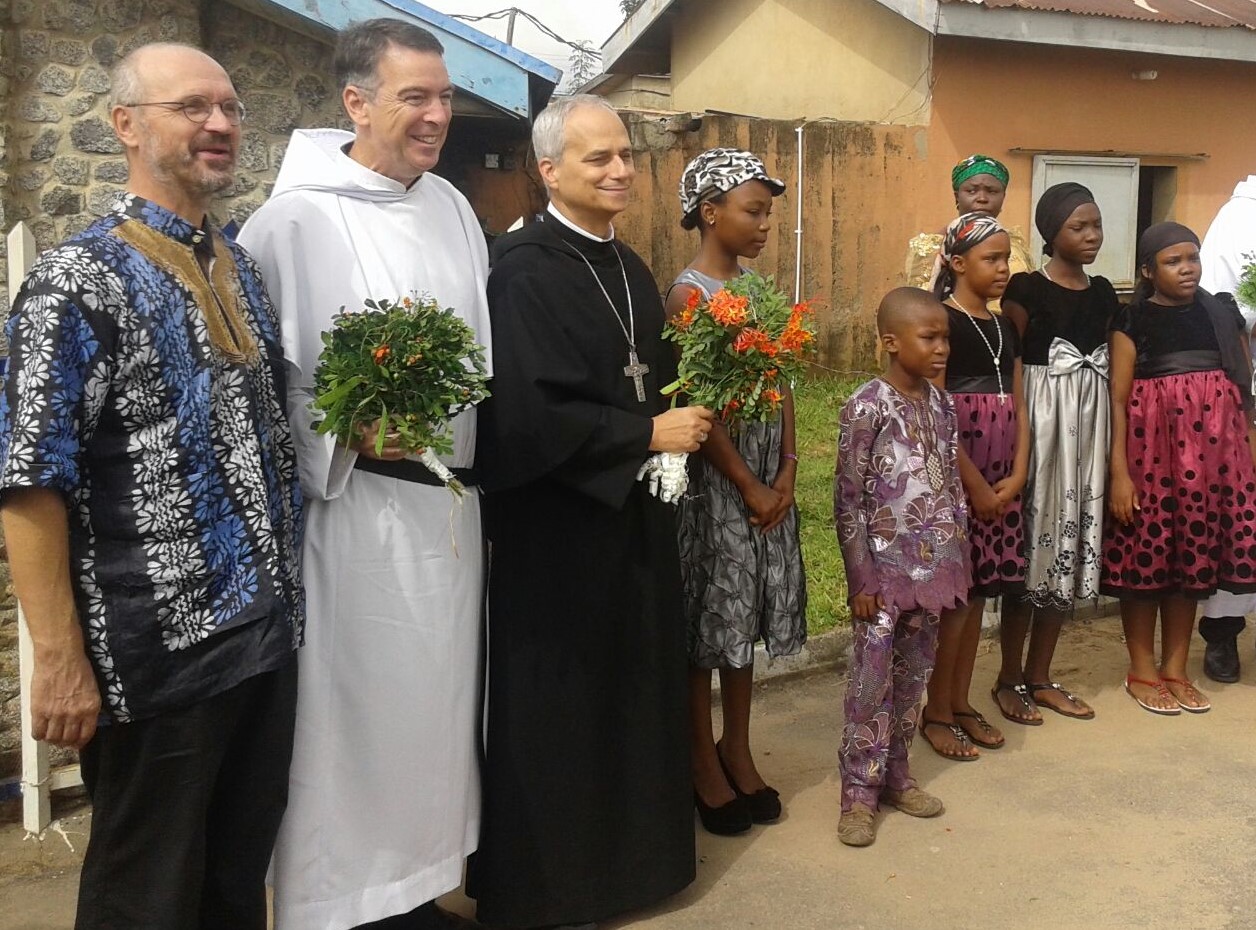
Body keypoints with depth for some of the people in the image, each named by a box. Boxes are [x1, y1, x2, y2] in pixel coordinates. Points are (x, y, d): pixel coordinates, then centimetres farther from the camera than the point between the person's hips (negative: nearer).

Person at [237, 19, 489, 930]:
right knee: (356, 706, 2)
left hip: (453, 498, 7)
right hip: (358, 505, -6)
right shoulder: (297, 216, -10)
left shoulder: (452, 205, 10)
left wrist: (473, 452, 7)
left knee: (435, 700, 15)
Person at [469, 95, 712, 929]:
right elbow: (528, 414, -24)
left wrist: (681, 421, -2)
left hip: (636, 515, 8)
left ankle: (630, 850, 34)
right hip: (558, 527, -8)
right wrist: (650, 435, -18)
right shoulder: (523, 269, -15)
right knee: (559, 709, 5)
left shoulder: (631, 268, 11)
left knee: (636, 692, 16)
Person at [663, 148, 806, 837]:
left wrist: (786, 471, -2)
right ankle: (704, 765, 19)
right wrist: (750, 489, -14)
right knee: (707, 621, 4)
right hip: (714, 476, -7)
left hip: (766, 474, 7)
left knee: (747, 614, 14)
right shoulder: (688, 294, -12)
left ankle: (738, 750, 28)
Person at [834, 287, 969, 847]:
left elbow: (952, 484, 13)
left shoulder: (941, 404, 6)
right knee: (872, 681, 0)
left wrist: (958, 561, 11)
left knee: (913, 678, 14)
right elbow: (848, 499, -12)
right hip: (884, 567, -6)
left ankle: (895, 775, 28)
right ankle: (859, 793, 10)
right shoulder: (867, 407, -12)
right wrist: (860, 579, -13)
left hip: (931, 565, 6)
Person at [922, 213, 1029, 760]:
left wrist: (1017, 475, -2)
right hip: (955, 477, -7)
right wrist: (975, 486, -15)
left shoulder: (1005, 327, 13)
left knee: (978, 591, 12)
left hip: (1000, 479, 7)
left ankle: (961, 702, 23)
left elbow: (1018, 406, 11)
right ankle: (937, 713, 10)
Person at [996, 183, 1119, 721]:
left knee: (1073, 543, 10)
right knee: (1033, 538, -2)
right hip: (1040, 421, -6)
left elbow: (1111, 366, 14)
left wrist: (1110, 444, 10)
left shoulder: (1102, 293, 11)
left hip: (1090, 425, 7)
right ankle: (1010, 677, 13)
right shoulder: (1026, 290, -7)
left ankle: (1039, 676, 21)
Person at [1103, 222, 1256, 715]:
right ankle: (1142, 671, 16)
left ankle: (1176, 669, 21)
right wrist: (1119, 470, -13)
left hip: (1213, 449, 4)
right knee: (1146, 553, 2)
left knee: (1195, 557, 8)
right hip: (1151, 446, -4)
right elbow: (1118, 397, -7)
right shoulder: (1132, 319, -3)